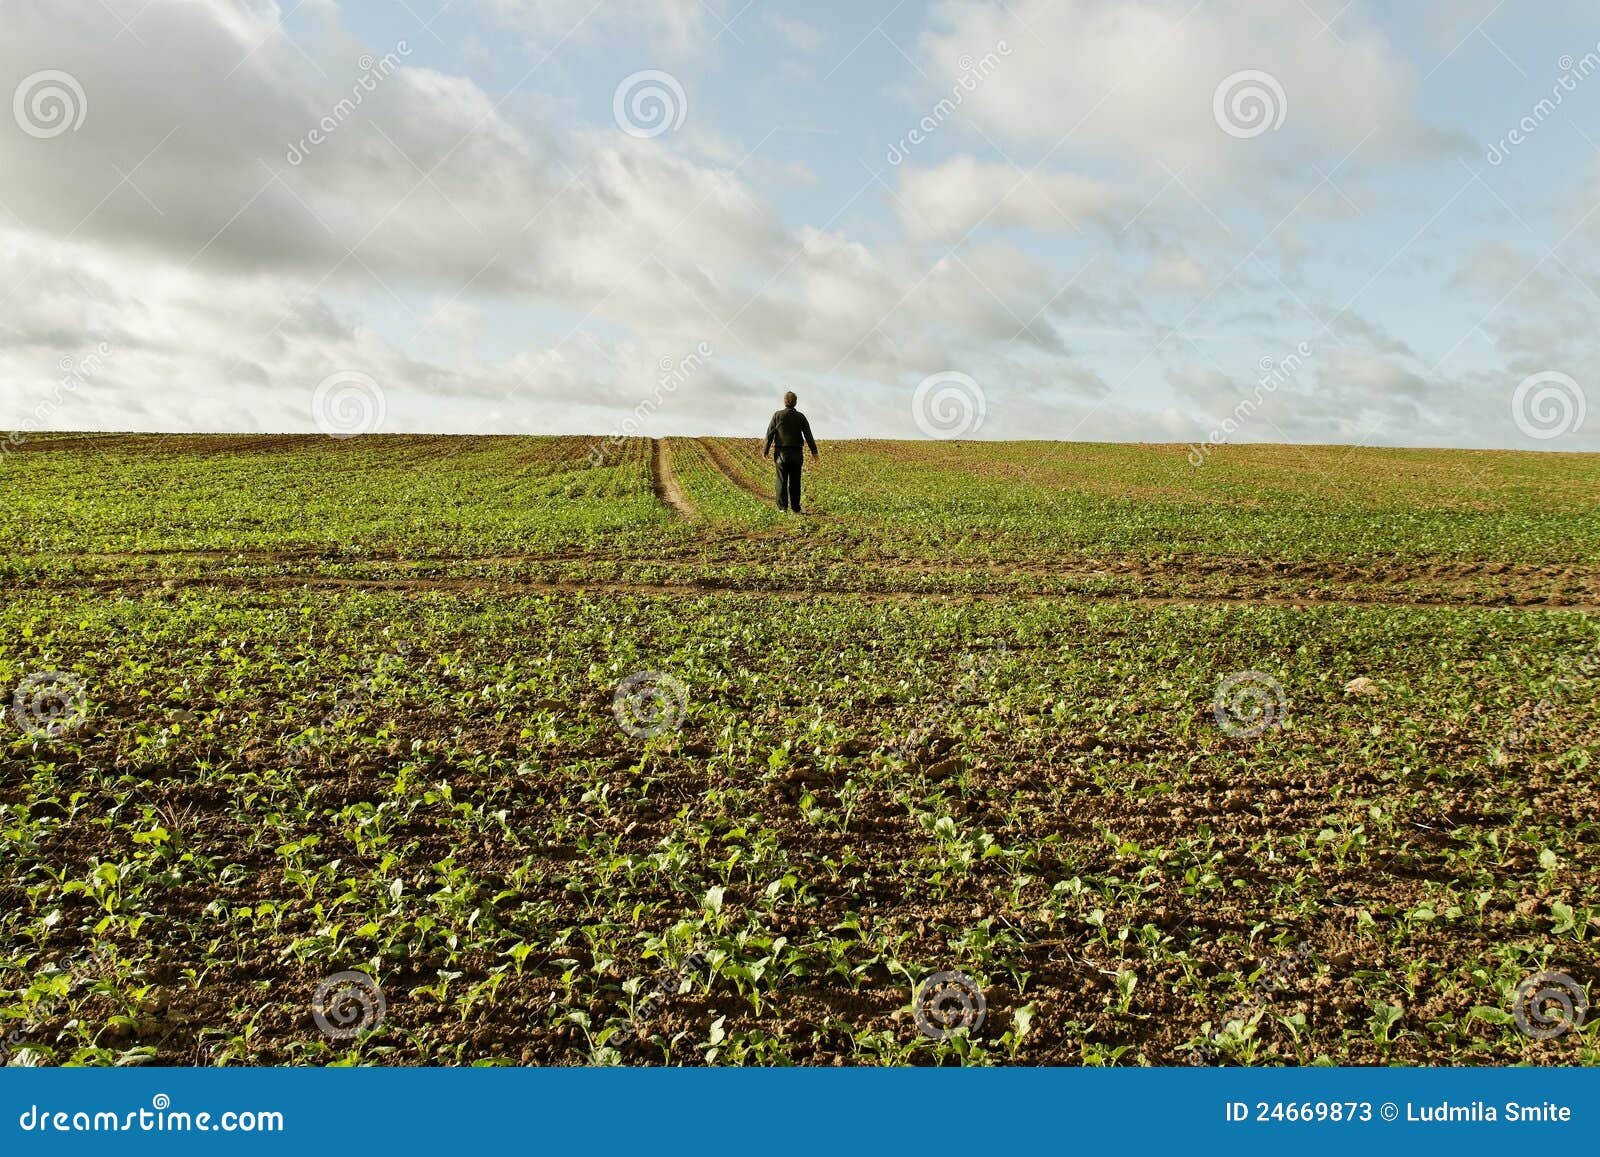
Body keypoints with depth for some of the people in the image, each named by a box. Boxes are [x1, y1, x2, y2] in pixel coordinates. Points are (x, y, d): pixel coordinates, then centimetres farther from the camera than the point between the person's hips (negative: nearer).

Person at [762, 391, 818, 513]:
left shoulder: (777, 415, -3)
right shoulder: (800, 416, 1)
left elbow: (770, 434, -3)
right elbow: (808, 435, -2)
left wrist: (765, 451, 3)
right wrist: (814, 452, 0)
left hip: (781, 453, -1)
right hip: (796, 453, 1)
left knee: (782, 480, 1)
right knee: (795, 481, 7)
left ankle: (783, 506, -5)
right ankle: (795, 507, 7)